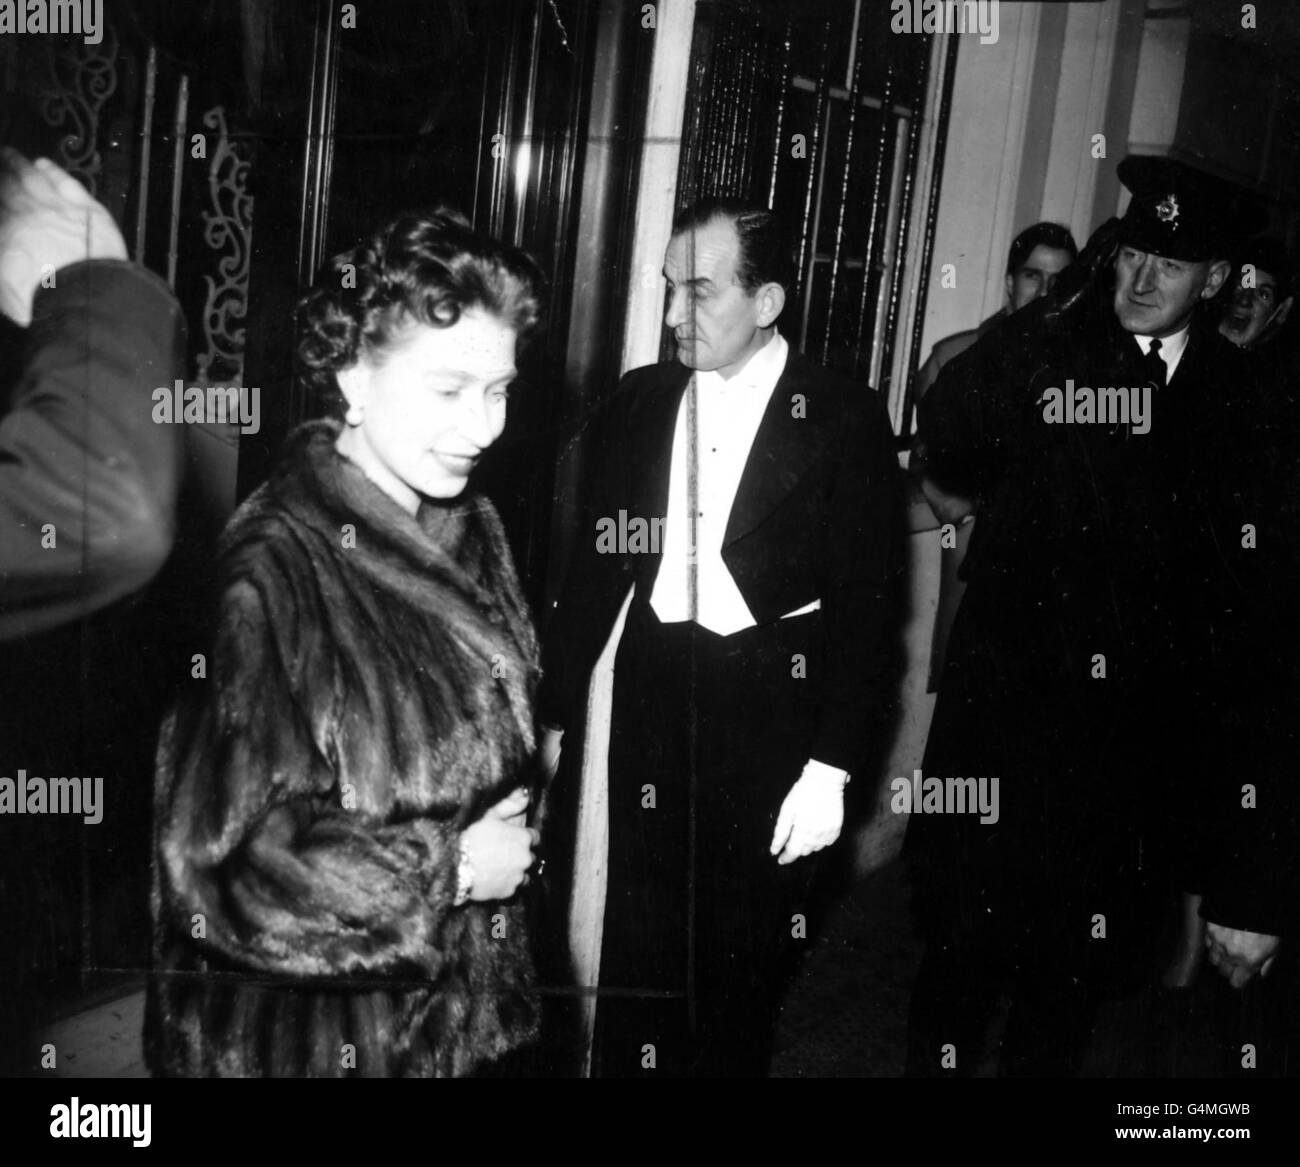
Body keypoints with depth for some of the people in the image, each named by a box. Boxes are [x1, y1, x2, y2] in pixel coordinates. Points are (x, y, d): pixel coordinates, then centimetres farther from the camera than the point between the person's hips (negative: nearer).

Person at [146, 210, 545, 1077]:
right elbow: (215, 860, -24)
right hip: (310, 1032, -6)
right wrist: (444, 870, -19)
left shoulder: (472, 531, -1)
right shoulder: (272, 572, -24)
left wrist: (508, 837, -2)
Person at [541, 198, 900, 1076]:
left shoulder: (844, 418, -7)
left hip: (773, 707, -3)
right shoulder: (641, 400, 4)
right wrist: (556, 713, 7)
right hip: (654, 691, 4)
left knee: (744, 951, 8)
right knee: (635, 945, 13)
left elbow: (861, 607, -6)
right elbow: (597, 567, 8)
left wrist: (831, 767, -9)